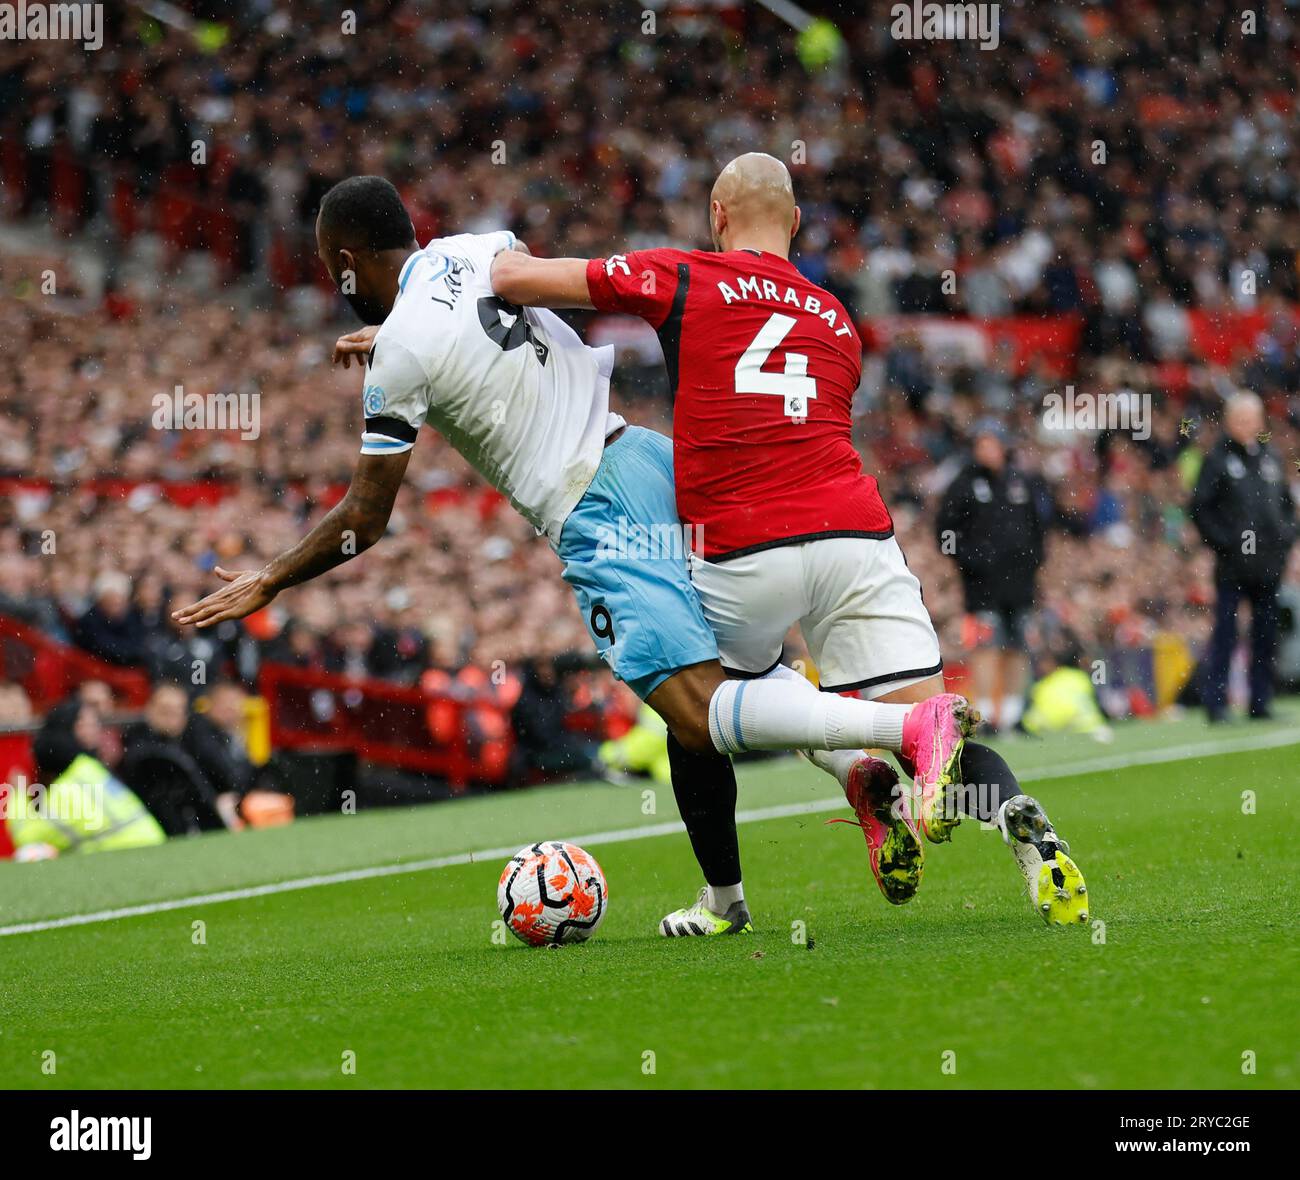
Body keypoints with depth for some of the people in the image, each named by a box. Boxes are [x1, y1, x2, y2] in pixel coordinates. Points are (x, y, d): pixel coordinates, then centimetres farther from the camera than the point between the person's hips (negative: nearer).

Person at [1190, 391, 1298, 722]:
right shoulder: (1217, 459, -2)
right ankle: (1215, 703, -4)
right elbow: (1199, 508, -6)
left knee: (1266, 635, 7)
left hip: (1269, 563, 5)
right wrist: (1222, 542, -12)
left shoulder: (1270, 457, 13)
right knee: (1224, 634, -6)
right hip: (1232, 565, -5)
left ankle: (1261, 703, 13)